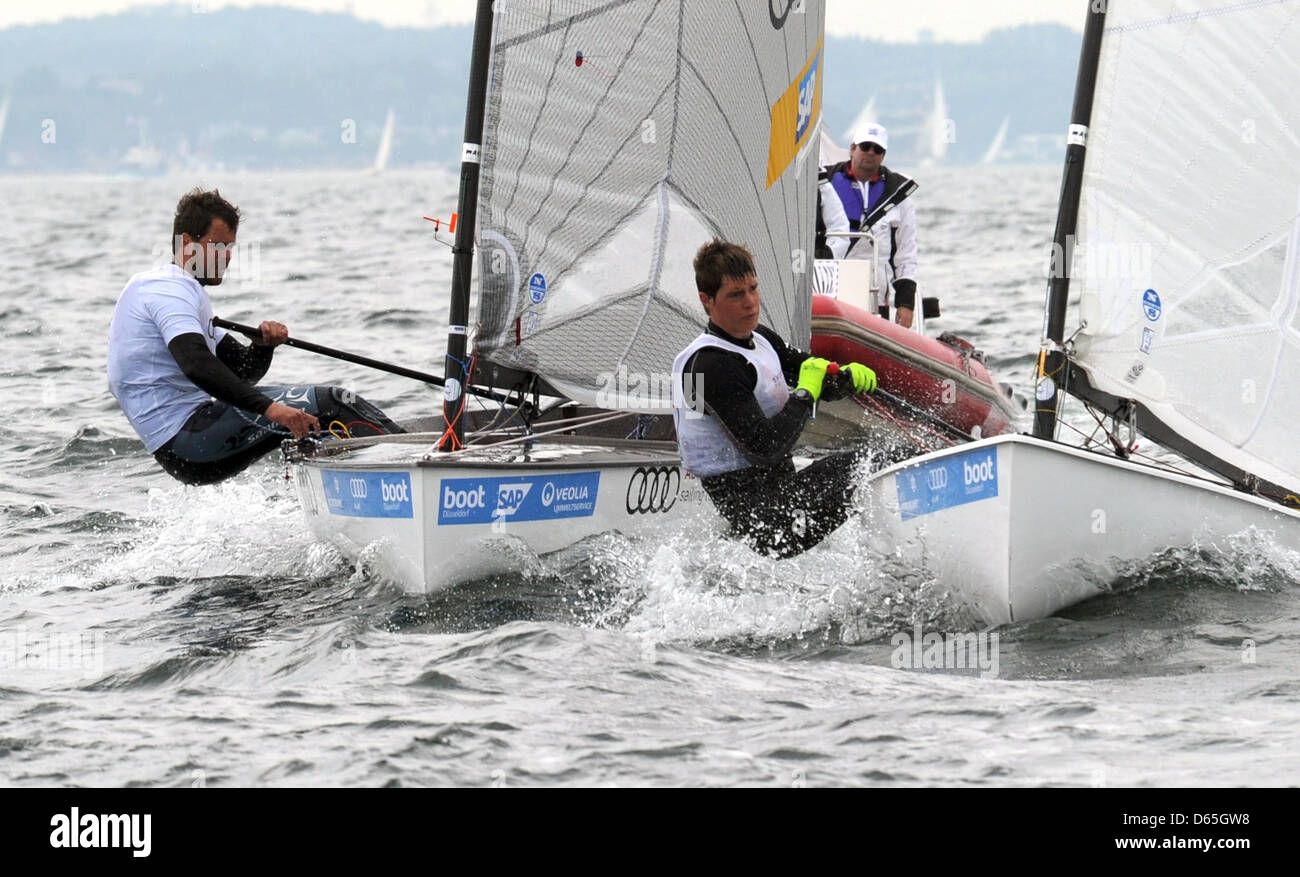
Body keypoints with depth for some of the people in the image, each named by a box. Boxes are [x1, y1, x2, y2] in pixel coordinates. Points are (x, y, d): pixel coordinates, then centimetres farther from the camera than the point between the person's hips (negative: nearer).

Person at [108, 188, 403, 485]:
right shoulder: (168, 288, -9)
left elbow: (241, 369, 20)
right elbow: (196, 365, -28)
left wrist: (263, 345, -3)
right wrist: (269, 408, -36)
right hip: (186, 436, -11)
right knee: (328, 403, -14)